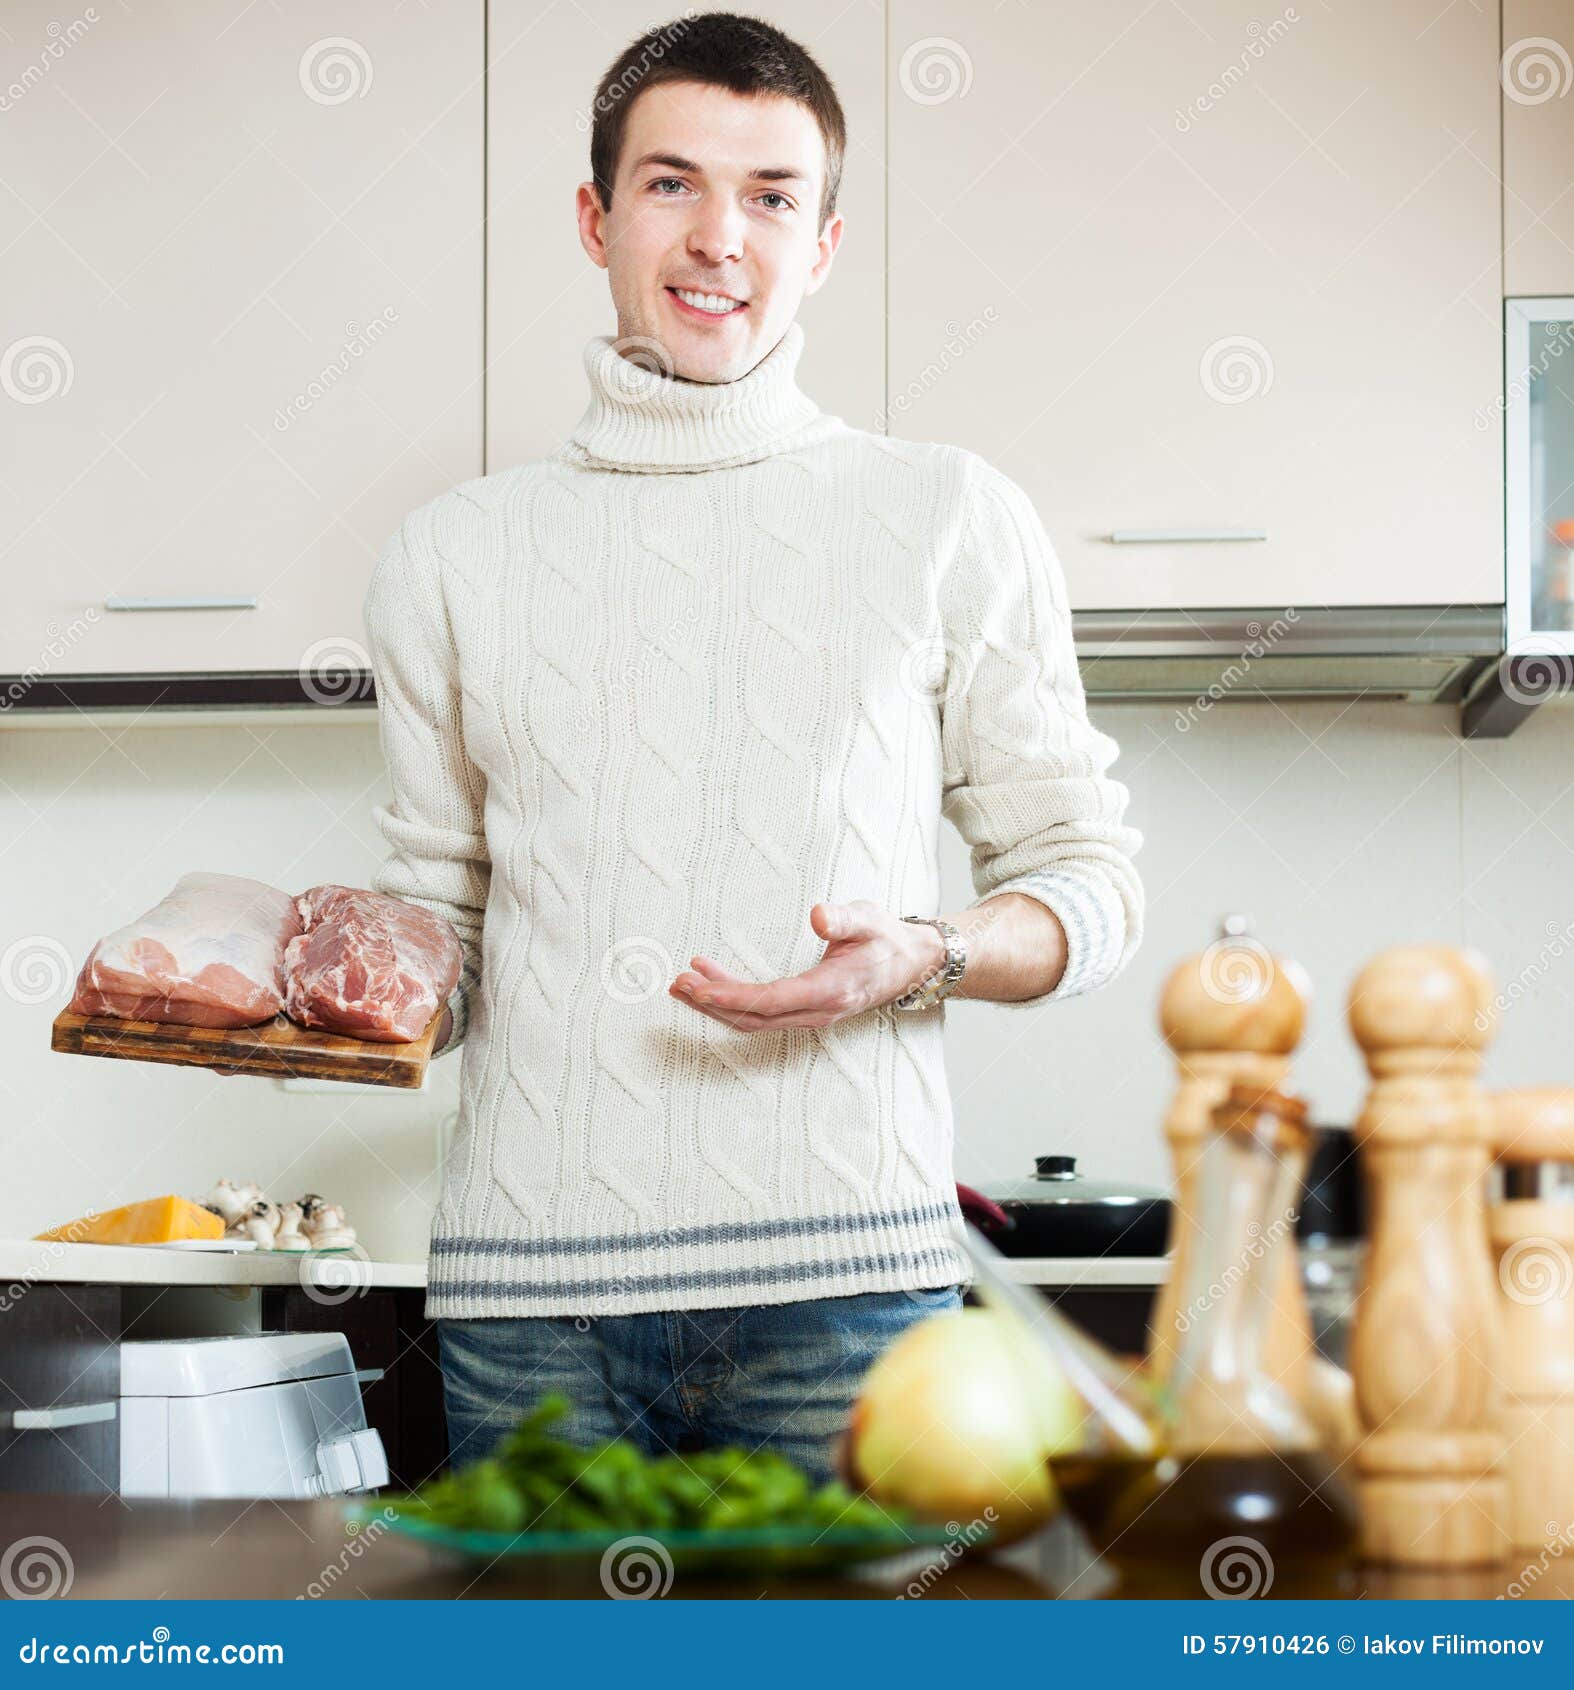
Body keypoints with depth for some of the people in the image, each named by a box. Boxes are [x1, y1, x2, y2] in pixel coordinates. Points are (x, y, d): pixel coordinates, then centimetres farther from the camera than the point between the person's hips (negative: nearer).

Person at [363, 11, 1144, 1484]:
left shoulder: (951, 519, 9)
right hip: (527, 1285, 1)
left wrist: (924, 959, -9)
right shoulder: (453, 557, 13)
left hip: (841, 1271, -1)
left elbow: (1091, 883, 10)